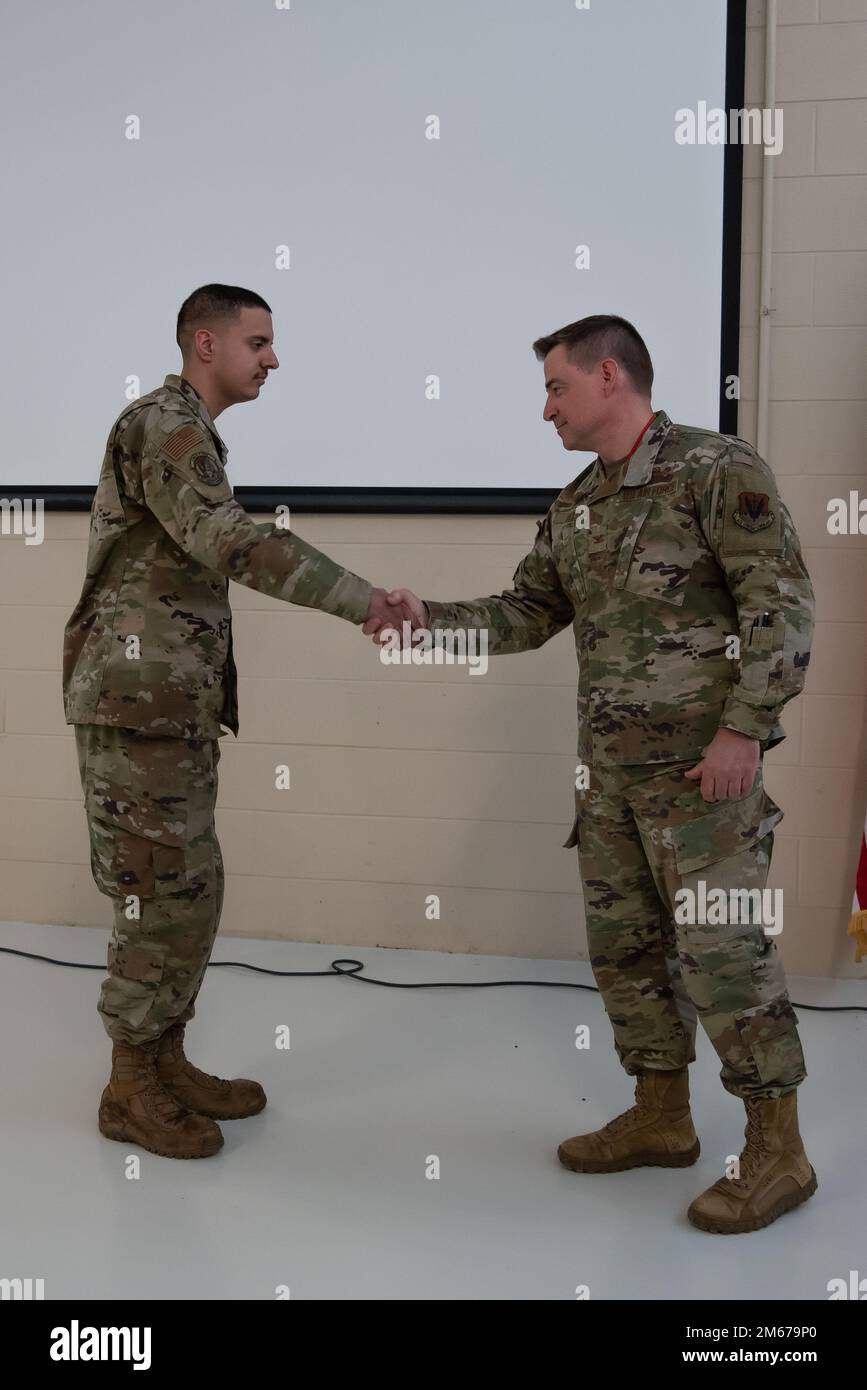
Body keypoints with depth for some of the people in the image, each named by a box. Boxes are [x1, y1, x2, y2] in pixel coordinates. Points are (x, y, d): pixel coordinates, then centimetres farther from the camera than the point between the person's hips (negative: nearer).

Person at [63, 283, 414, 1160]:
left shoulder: (185, 431, 21)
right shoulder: (164, 424, -11)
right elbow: (231, 542, -27)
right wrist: (362, 600, -27)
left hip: (174, 703, 10)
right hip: (137, 700, -10)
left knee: (187, 890, 12)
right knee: (165, 894, -4)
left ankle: (167, 1063, 22)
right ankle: (131, 1088, 8)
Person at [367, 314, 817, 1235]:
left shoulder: (718, 470, -10)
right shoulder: (575, 508, 12)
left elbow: (782, 604, -15)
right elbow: (526, 615, 14)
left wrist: (744, 728, -20)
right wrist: (428, 617, 1)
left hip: (702, 762, -8)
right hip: (611, 767, 8)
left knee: (723, 950, -5)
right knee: (624, 945, 12)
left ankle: (777, 1151, 9)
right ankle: (660, 1119, 28)